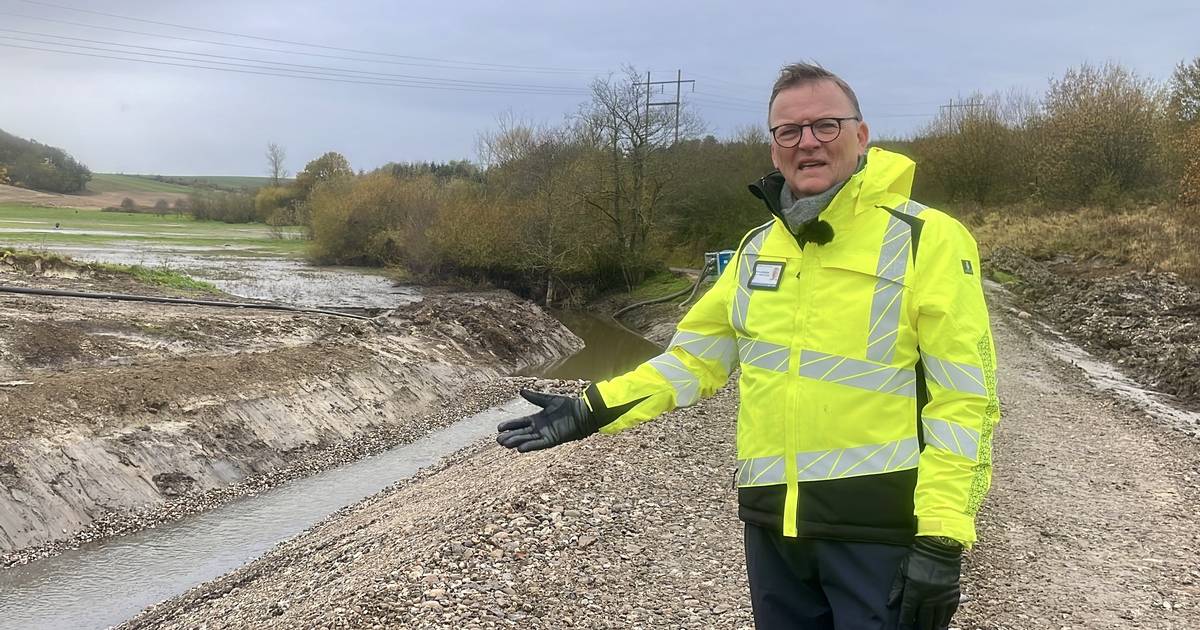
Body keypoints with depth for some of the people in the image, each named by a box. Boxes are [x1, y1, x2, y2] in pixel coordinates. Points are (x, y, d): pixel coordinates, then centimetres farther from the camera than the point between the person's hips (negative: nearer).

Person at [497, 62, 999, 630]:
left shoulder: (927, 238, -9)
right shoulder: (758, 248, 10)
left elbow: (963, 397, -12)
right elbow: (695, 354, 14)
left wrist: (942, 539, -16)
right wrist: (595, 409, 3)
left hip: (883, 526, -5)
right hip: (773, 522, 6)